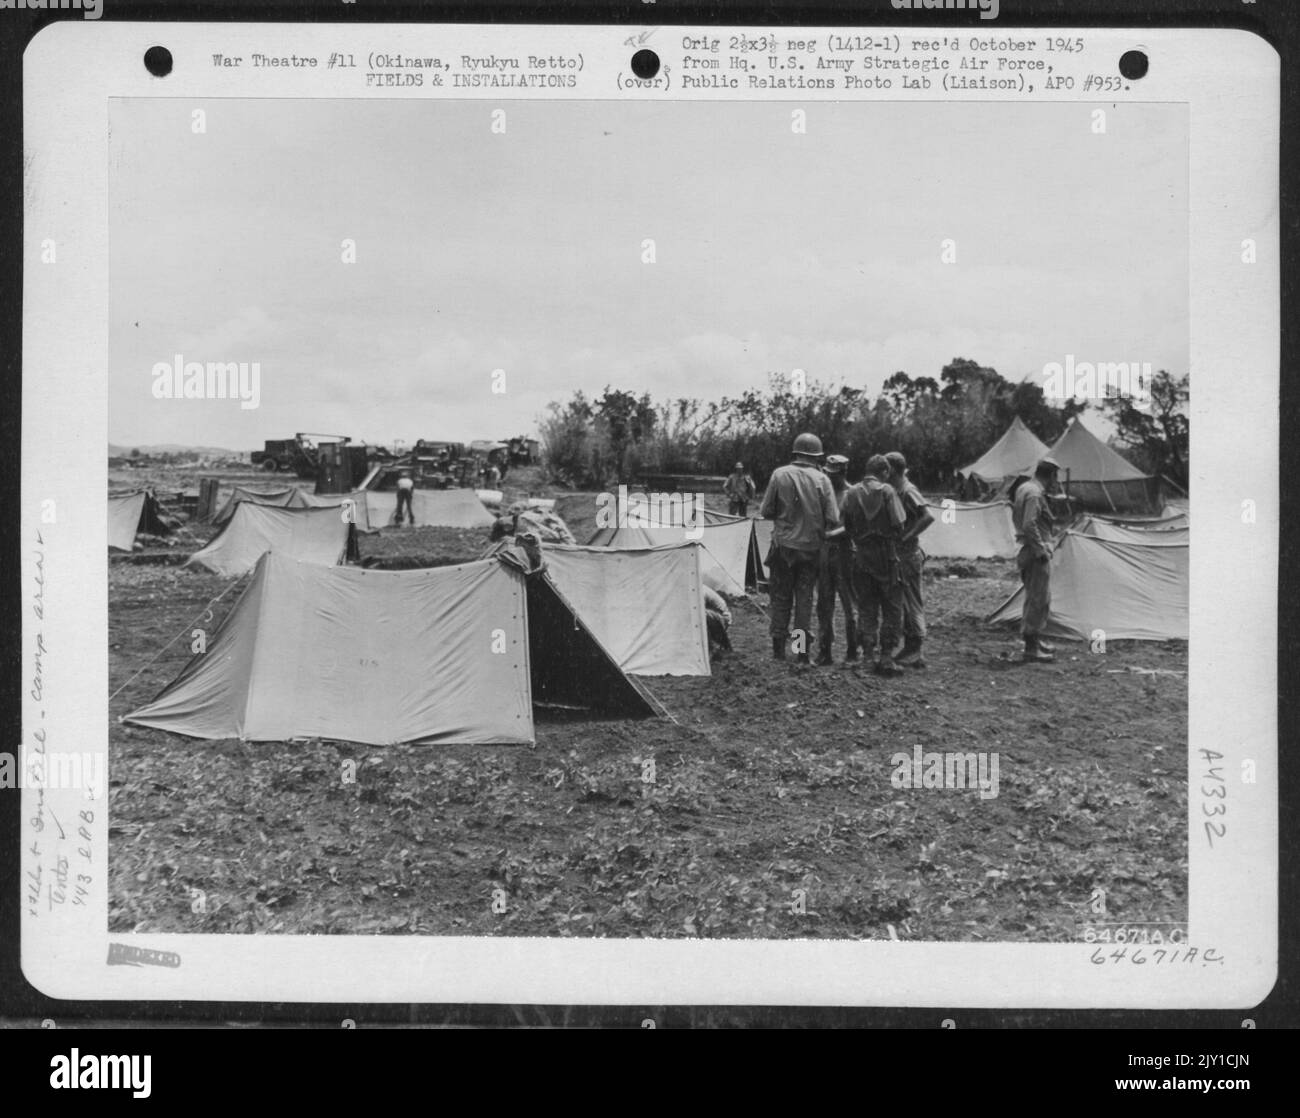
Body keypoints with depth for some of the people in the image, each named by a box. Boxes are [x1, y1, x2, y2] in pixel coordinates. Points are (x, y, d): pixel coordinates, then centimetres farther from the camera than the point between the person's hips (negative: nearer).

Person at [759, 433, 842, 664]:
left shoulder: (780, 474, -6)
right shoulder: (821, 479, -6)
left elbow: (766, 511, -3)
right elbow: (833, 519, -7)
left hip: (784, 545, 0)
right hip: (811, 547, 0)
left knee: (781, 597, 9)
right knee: (805, 598, 9)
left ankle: (779, 649, 9)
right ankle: (802, 650, 7)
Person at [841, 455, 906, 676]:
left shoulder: (851, 494, 4)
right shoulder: (886, 491, -8)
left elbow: (847, 526, 4)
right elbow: (898, 524, -11)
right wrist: (892, 537, 8)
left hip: (861, 555, 4)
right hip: (885, 554, -4)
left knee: (866, 607, 12)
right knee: (892, 608, 4)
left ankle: (867, 654, 8)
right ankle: (886, 658, 0)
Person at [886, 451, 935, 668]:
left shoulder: (908, 491, -15)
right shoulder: (896, 491, 13)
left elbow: (928, 516, -26)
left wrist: (908, 536, -22)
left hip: (909, 554, -10)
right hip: (898, 554, 10)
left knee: (912, 601, -6)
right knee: (904, 602, 13)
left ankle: (915, 650, -4)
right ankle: (910, 648, 19)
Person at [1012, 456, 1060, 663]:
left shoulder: (1023, 488, 13)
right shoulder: (1035, 494, -19)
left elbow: (1017, 517, 24)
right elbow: (1029, 525, -26)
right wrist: (1041, 550, -22)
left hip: (1027, 550, 10)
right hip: (1037, 553, -10)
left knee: (1036, 597, 19)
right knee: (1038, 599, -7)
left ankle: (1036, 641, 29)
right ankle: (1031, 650, -6)